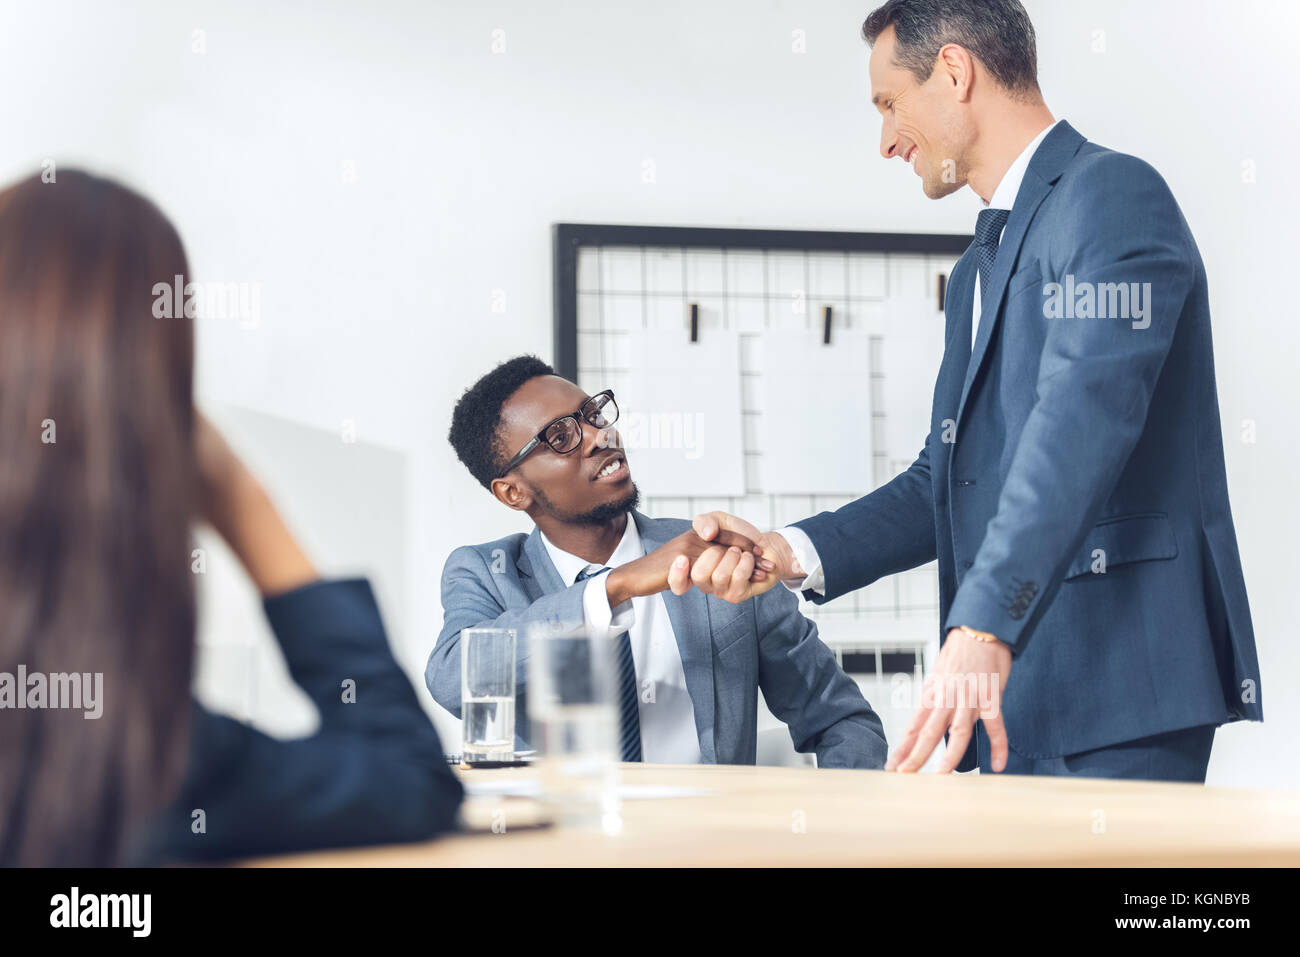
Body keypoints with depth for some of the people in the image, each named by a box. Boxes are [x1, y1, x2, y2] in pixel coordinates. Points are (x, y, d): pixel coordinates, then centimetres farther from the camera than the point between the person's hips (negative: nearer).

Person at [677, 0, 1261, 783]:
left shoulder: (1112, 195, -7)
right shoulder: (980, 269, 24)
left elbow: (1082, 423, -21)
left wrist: (982, 630, -30)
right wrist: (792, 554, 7)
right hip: (1013, 694, 9)